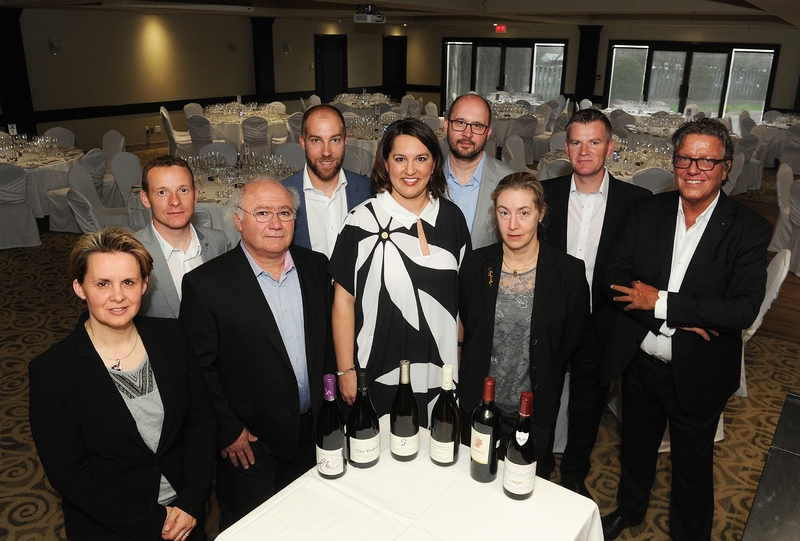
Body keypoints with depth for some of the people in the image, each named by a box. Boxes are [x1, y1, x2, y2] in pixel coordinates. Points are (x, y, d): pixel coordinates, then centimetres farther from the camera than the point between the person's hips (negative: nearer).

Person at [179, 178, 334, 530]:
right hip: (249, 444, -4)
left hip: (315, 435, 4)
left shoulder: (316, 267, -1)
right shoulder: (205, 283, -16)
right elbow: (198, 366, -12)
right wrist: (227, 430, -11)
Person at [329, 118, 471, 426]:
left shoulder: (452, 217, 3)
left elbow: (460, 293, 10)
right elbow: (344, 300, -6)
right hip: (379, 377, -3)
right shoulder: (363, 220, -9)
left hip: (439, 377, 3)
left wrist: (460, 360, 10)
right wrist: (345, 371, -6)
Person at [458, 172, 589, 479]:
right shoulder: (476, 264, -4)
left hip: (535, 413, -1)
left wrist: (544, 386, 1)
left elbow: (571, 342, -1)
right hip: (478, 406, 2)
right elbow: (465, 328, 6)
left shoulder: (568, 272, -10)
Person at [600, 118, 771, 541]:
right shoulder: (647, 211, -4)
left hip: (697, 375, -3)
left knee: (692, 466, 19)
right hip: (640, 361, 3)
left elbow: (744, 309, -22)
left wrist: (662, 303, -24)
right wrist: (680, 317, -22)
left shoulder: (748, 229, -13)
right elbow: (615, 277, -10)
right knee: (636, 447, 26)